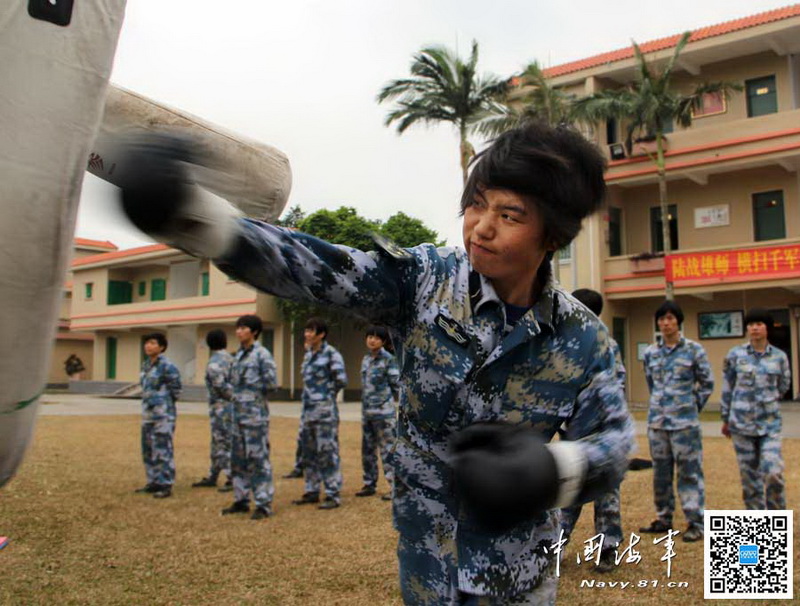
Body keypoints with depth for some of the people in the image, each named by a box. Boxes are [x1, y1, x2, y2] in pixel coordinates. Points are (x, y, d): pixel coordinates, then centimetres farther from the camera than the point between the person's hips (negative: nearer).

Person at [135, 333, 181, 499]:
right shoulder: (145, 365, 12)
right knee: (148, 450, 15)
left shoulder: (167, 366, -13)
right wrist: (148, 401, 14)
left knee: (163, 450, -5)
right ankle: (153, 482, 26)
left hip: (163, 415, -9)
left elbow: (176, 388, -9)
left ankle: (166, 485, 1)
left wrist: (165, 403, -1)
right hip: (147, 413, 9)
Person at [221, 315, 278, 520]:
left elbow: (271, 382, -14)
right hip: (239, 412, 9)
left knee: (258, 458, -5)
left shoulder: (261, 354, -10)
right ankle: (241, 500, 25)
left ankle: (264, 504, 2)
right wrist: (233, 393, 8)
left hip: (255, 414, -8)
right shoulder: (239, 354, 14)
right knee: (238, 458, 14)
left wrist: (254, 392, -3)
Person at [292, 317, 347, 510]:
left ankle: (333, 494, 2)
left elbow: (341, 380, -13)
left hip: (325, 410, -8)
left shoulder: (331, 354, -10)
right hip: (308, 409, 8)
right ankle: (312, 491, 24)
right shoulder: (308, 354, 13)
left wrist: (327, 393, -3)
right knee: (309, 452, 13)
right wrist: (309, 395, 13)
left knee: (328, 452, -4)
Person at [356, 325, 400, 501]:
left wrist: (387, 400, 1)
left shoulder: (389, 360, -7)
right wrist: (366, 403, 13)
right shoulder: (366, 359, 14)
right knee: (368, 450, 12)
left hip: (384, 412, -7)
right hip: (367, 411, 7)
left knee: (387, 449, -6)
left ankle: (394, 487, -2)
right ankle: (369, 484, 23)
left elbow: (396, 384, -6)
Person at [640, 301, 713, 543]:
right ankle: (663, 518, 23)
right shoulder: (650, 353, 9)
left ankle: (696, 522, 5)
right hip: (657, 420, 4)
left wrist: (693, 406, 3)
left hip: (685, 422, -4)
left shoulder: (693, 350, -2)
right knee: (661, 472, 11)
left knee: (689, 472, -2)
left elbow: (707, 383, 4)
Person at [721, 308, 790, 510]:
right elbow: (727, 388, 7)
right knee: (749, 474, 4)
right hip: (742, 423, 0)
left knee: (773, 473, -10)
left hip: (770, 423, 0)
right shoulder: (735, 355, 1)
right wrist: (726, 419, 9)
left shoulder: (779, 357, 2)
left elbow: (783, 386, 17)